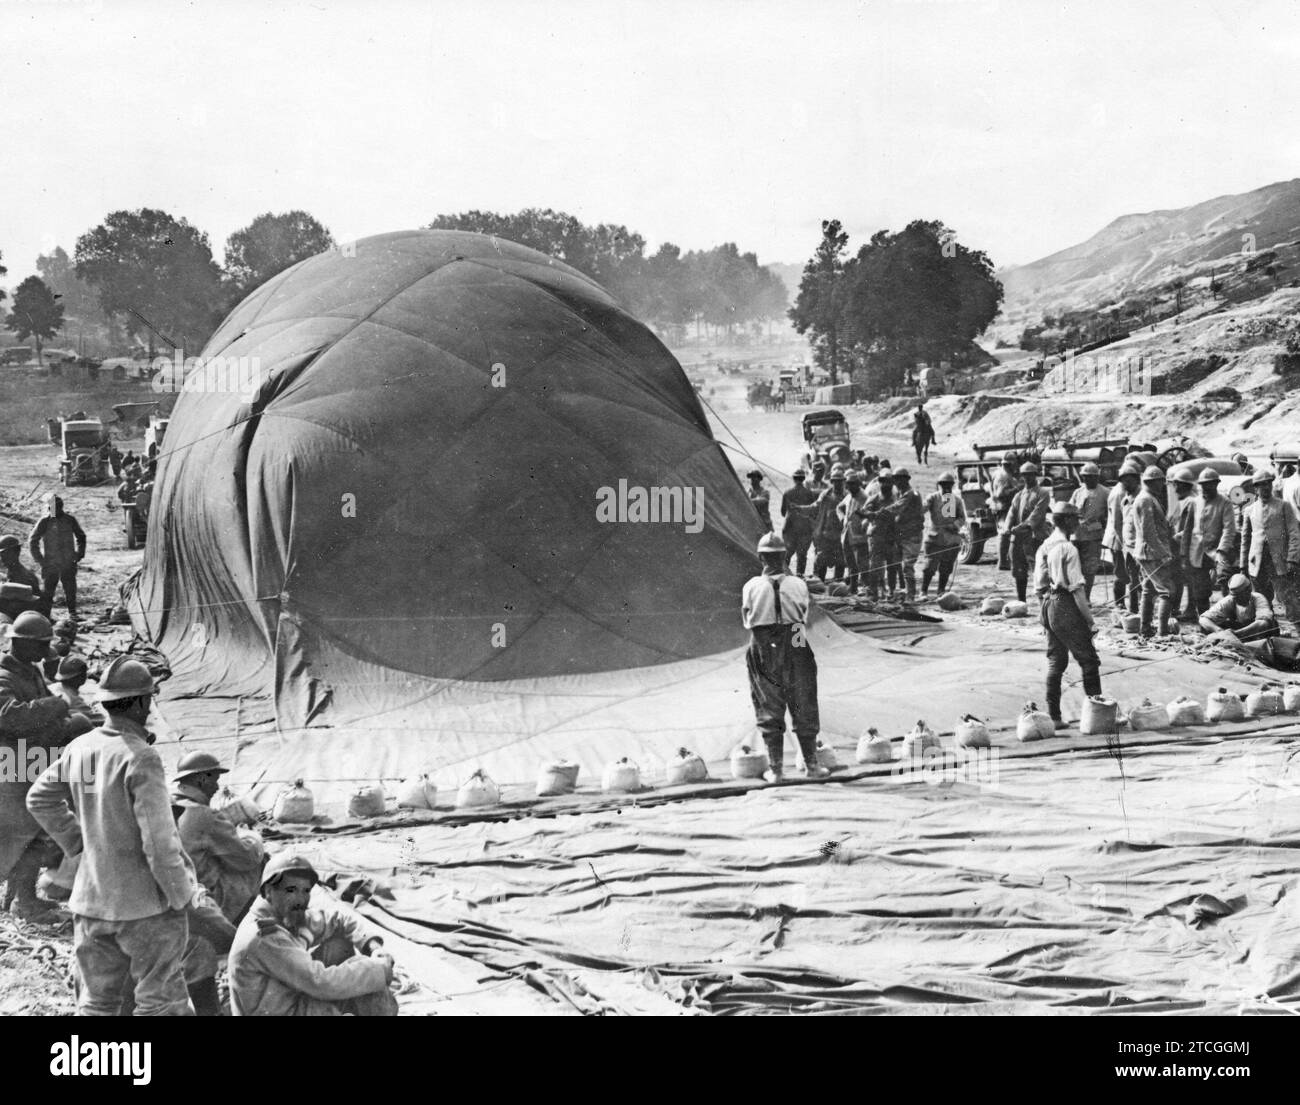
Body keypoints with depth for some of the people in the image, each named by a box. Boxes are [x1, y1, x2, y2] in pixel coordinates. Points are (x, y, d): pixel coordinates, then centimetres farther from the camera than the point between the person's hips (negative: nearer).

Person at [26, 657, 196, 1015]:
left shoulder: (79, 748, -1)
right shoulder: (141, 758, -21)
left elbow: (39, 799, 15)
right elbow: (158, 840, -21)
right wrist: (180, 896, -9)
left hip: (91, 900, 6)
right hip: (146, 904, -6)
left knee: (97, 1000, 16)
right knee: (162, 1003, 6)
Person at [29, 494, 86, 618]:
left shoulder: (70, 520, 2)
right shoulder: (44, 522, -7)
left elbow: (81, 537, 17)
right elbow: (32, 541, -1)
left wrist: (79, 554, 8)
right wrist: (39, 560, -5)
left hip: (68, 564, 2)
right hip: (50, 565, -2)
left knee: (71, 589, 2)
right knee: (48, 590, 2)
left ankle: (73, 613, 12)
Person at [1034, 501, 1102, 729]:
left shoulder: (1043, 548, 9)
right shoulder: (1068, 548, -15)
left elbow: (1038, 588, 12)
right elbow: (1077, 588, -17)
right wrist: (1090, 620, -13)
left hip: (1048, 607, 8)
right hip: (1066, 607, -8)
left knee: (1055, 662, 11)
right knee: (1089, 661, 1)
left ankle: (1054, 716, 11)